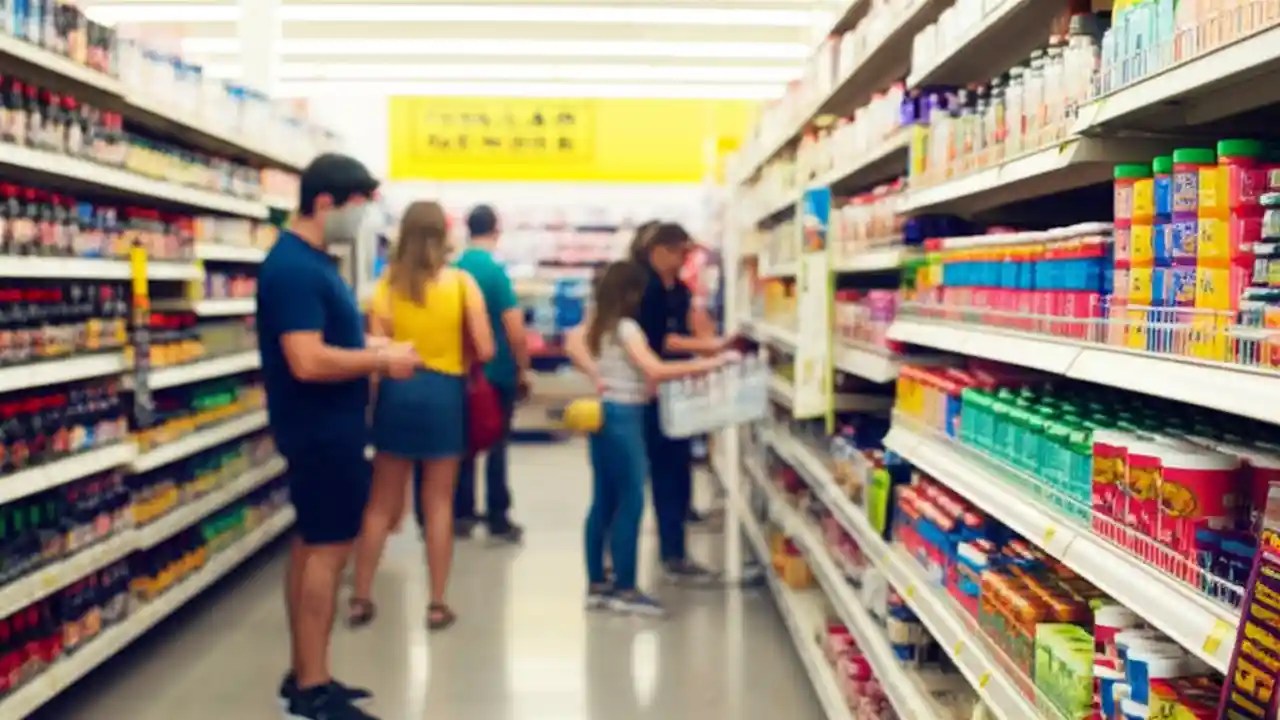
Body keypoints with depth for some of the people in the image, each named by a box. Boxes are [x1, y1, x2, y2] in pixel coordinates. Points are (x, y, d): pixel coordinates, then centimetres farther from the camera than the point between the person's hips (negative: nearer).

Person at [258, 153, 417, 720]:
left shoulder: (311, 261, 12)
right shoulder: (294, 267, -20)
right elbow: (308, 361, -29)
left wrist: (371, 348, 6)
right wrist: (383, 360, -18)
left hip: (327, 428, 10)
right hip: (321, 431, -10)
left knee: (313, 546, 14)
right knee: (328, 549, -4)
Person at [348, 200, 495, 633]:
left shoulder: (387, 283, -2)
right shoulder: (461, 282, -4)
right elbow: (485, 351, -6)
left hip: (397, 391, 1)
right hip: (444, 393, -1)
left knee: (382, 502, 12)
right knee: (438, 503, 8)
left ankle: (360, 599, 17)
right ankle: (437, 604, 12)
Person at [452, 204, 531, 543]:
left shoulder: (453, 270, 1)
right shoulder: (495, 270, -16)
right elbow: (514, 328, -17)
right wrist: (524, 369, -6)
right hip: (497, 372, -5)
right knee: (495, 445, 3)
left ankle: (461, 515, 16)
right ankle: (498, 518, 9)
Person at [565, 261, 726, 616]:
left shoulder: (595, 323, 10)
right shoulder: (626, 328, -15)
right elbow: (656, 370, -23)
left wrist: (595, 374, 5)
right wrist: (705, 364, -21)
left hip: (604, 413, 9)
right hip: (622, 415, -9)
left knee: (603, 501, 12)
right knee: (631, 501, -3)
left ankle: (597, 585, 17)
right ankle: (624, 589, 1)